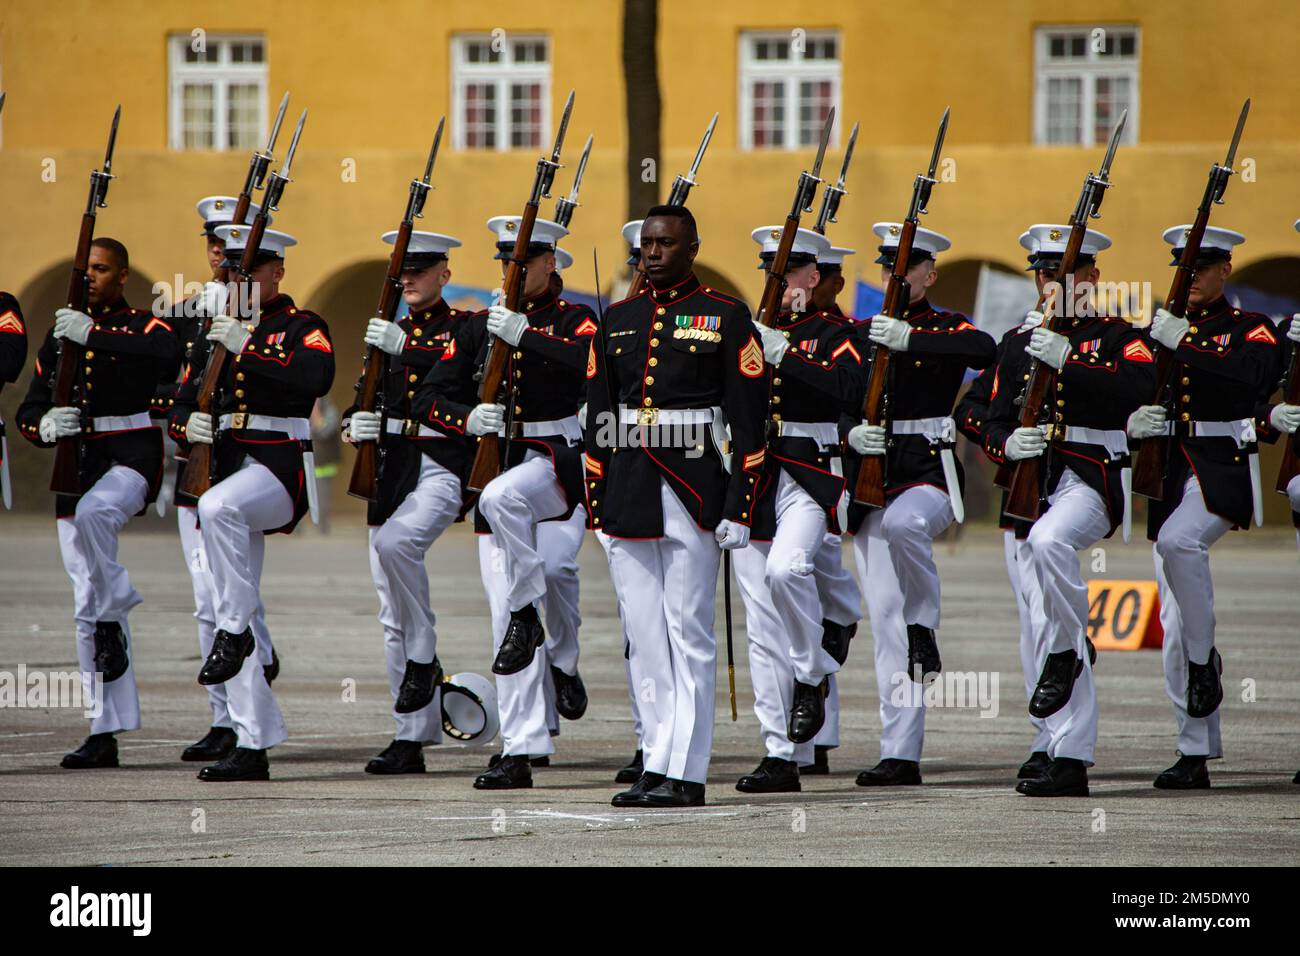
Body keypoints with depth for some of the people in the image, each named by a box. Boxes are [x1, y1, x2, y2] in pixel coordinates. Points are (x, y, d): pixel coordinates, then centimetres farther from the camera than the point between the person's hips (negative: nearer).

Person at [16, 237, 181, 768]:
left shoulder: (145, 327, 0)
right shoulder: (61, 332, 13)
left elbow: (167, 357, -25)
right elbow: (29, 410, 11)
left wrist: (94, 336, -30)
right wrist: (45, 425, -13)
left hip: (131, 456, -5)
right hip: (76, 462, 5)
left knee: (91, 514, -39)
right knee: (87, 605, 1)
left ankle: (115, 616, -16)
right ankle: (105, 732, 3)